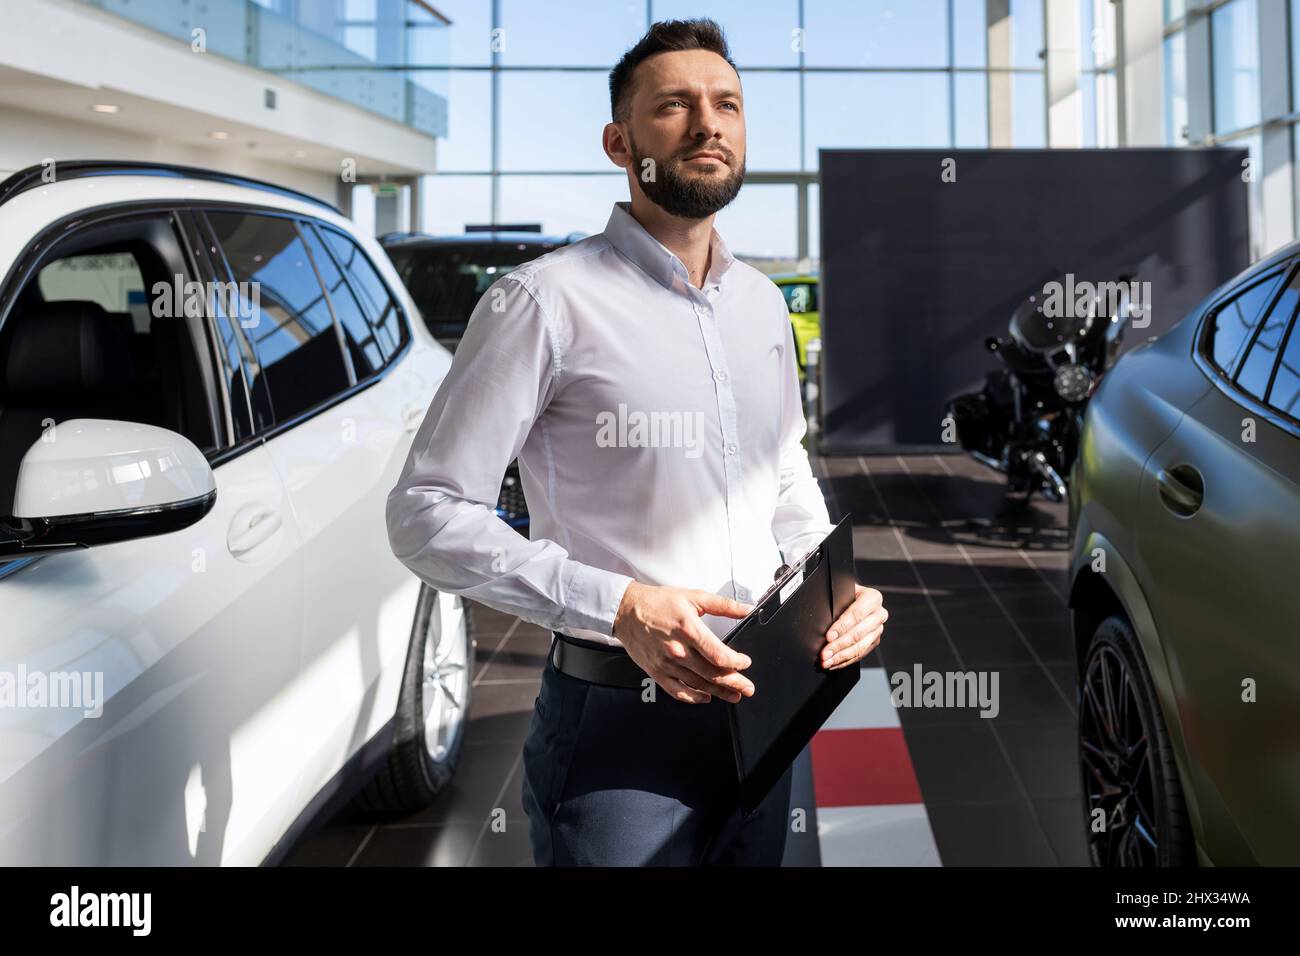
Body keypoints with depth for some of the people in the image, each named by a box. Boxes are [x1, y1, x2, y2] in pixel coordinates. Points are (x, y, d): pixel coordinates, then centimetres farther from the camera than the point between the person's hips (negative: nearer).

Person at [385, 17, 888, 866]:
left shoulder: (764, 305, 10)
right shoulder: (546, 301, -12)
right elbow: (427, 513, -15)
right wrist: (620, 607, -24)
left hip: (758, 711, 7)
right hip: (619, 727, -6)